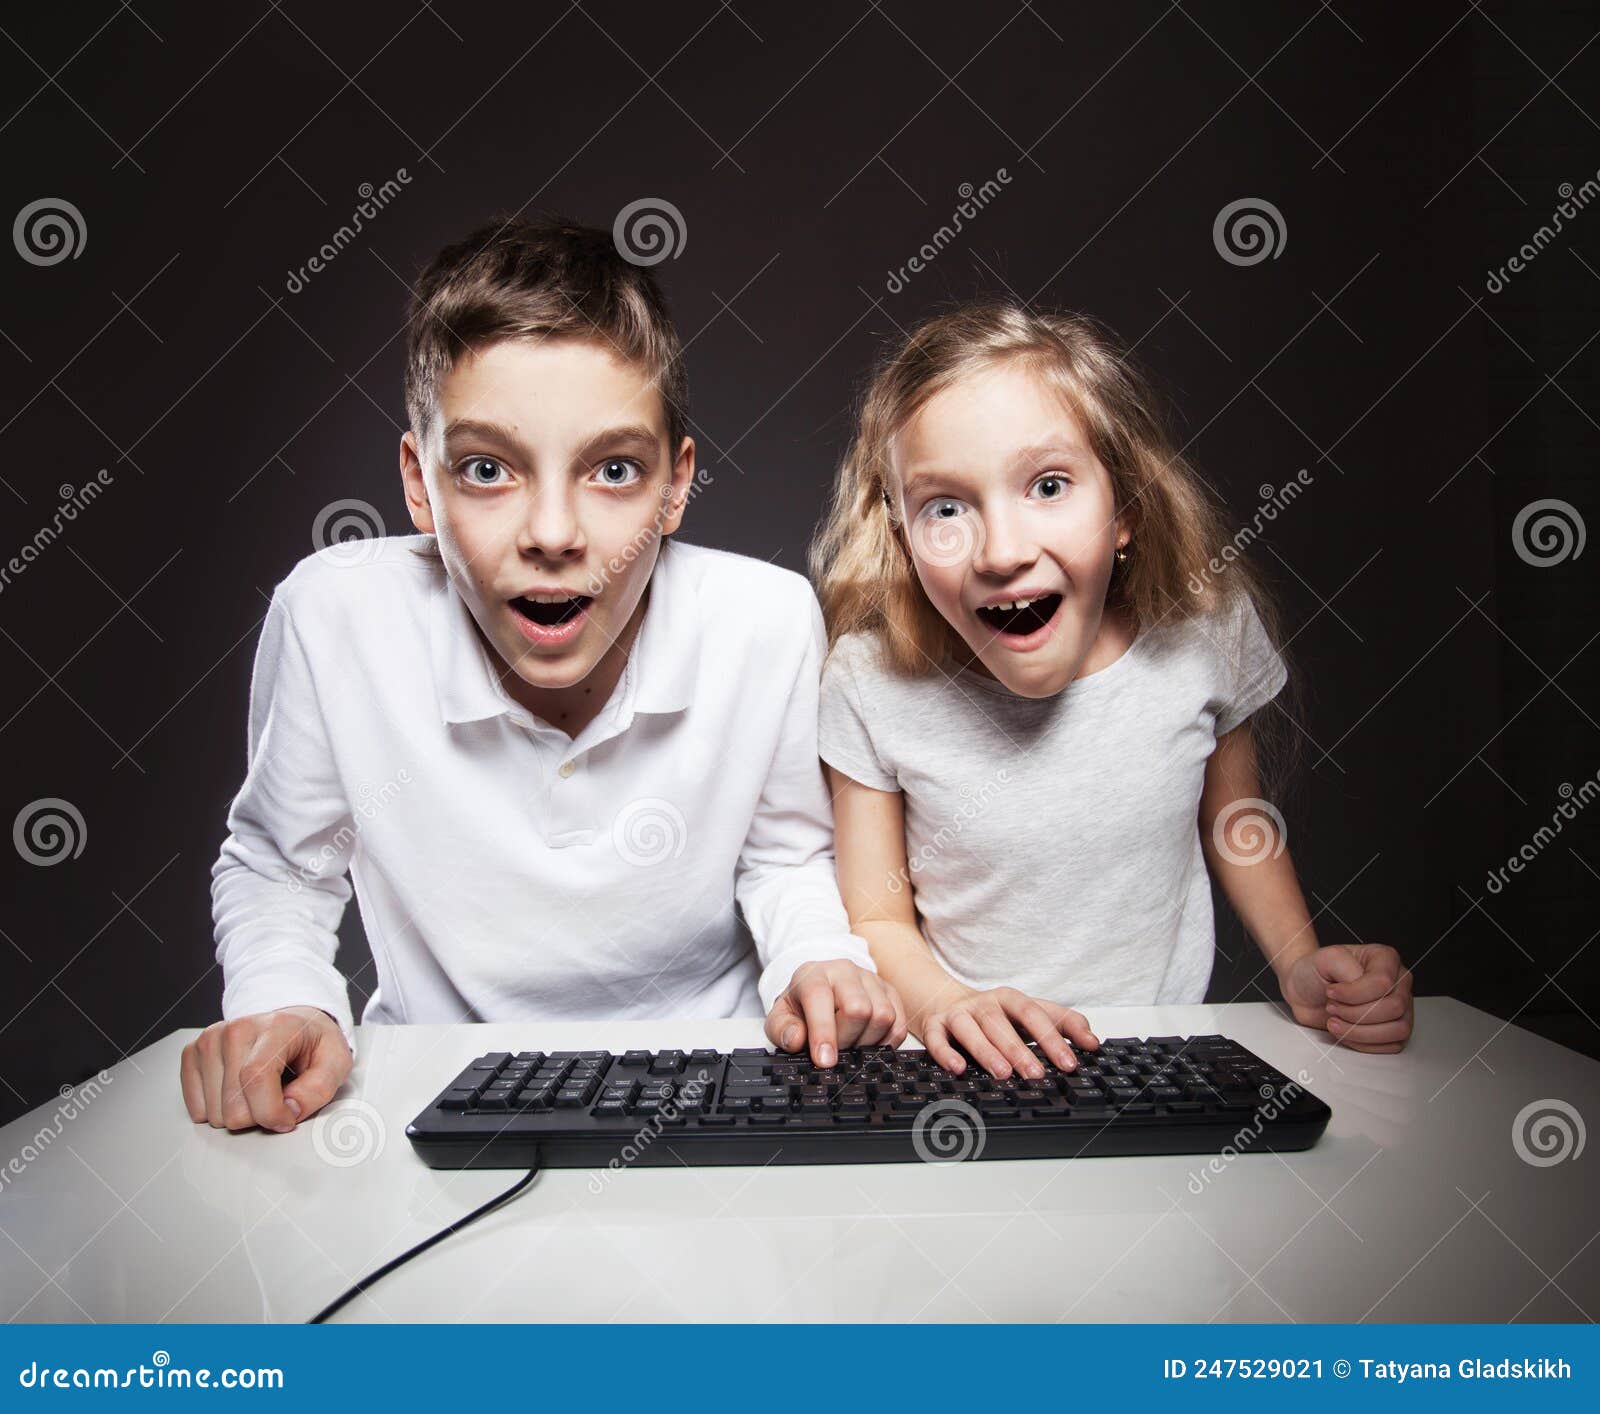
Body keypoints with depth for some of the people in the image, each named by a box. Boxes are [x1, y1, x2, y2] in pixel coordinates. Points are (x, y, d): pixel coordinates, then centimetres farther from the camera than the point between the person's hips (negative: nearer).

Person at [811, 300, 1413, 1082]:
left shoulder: (1208, 631, -8)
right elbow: (876, 921, -6)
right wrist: (948, 1005, -24)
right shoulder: (873, 683, -15)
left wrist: (1301, 966, -2)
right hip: (974, 1075, 0)